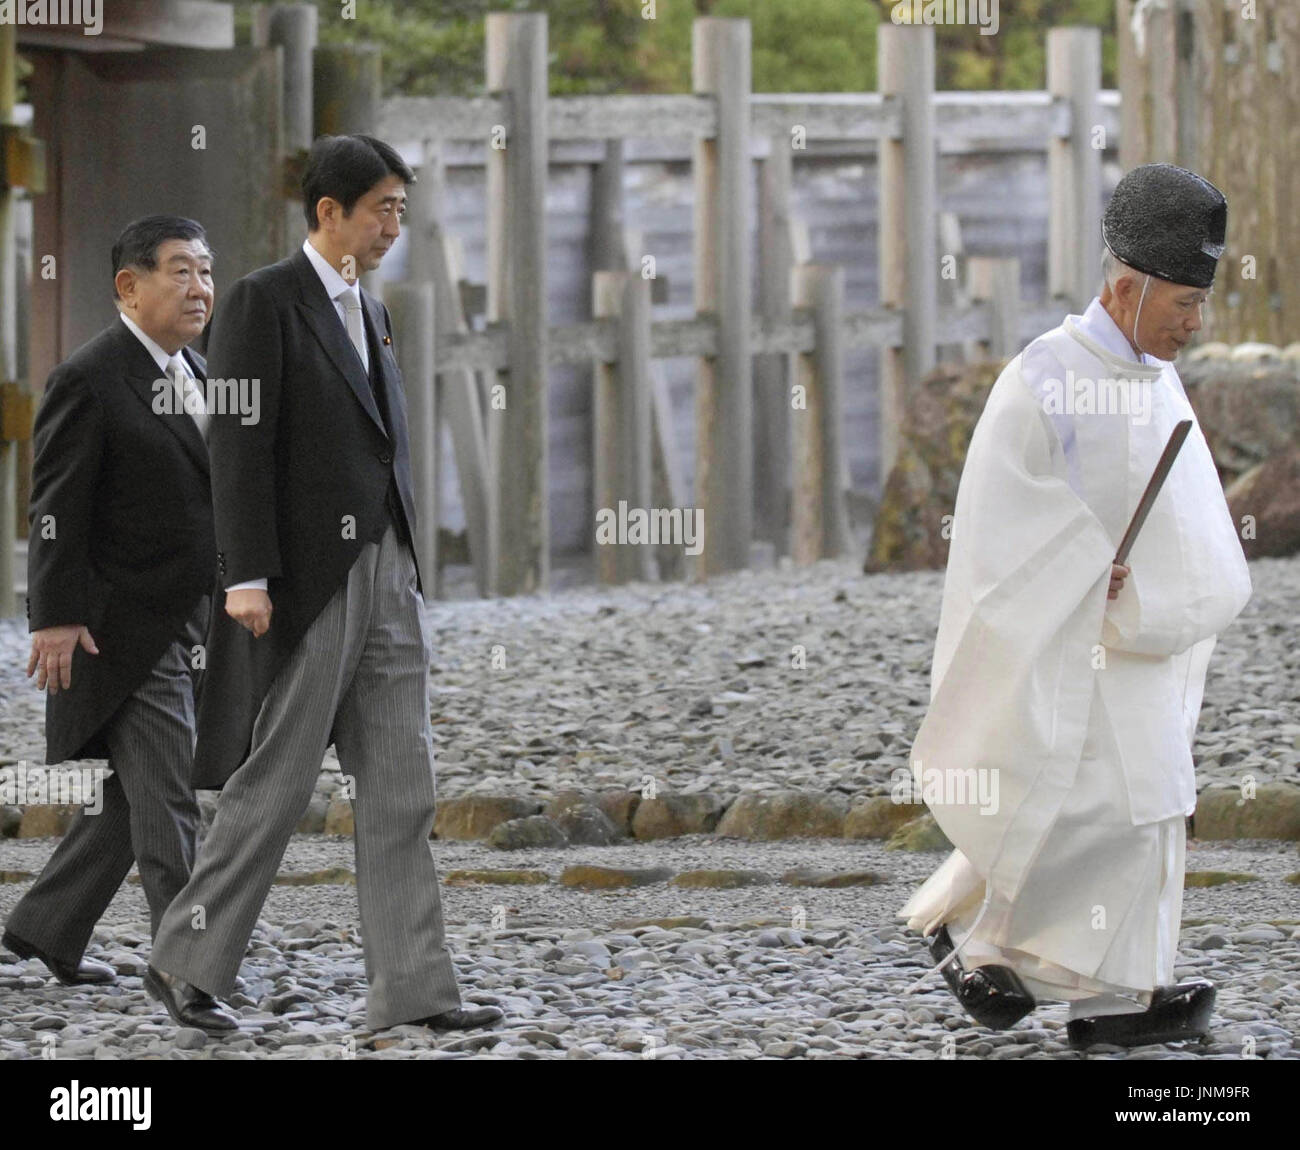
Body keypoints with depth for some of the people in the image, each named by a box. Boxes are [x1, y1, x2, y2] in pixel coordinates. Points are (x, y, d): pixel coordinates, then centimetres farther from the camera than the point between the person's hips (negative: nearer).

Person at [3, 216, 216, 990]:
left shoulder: (198, 376, 14)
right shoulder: (90, 383, -12)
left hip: (187, 627, 9)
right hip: (124, 627, -9)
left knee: (136, 796, 13)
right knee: (165, 795, -9)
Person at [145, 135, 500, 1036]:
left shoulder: (370, 313, 17)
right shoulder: (262, 302, -7)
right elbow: (241, 446, -14)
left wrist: (407, 574, 18)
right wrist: (246, 578, -20)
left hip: (385, 570, 8)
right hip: (306, 576, -8)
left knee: (402, 785, 2)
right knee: (277, 781, -4)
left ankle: (412, 987, 0)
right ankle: (189, 962, 8)